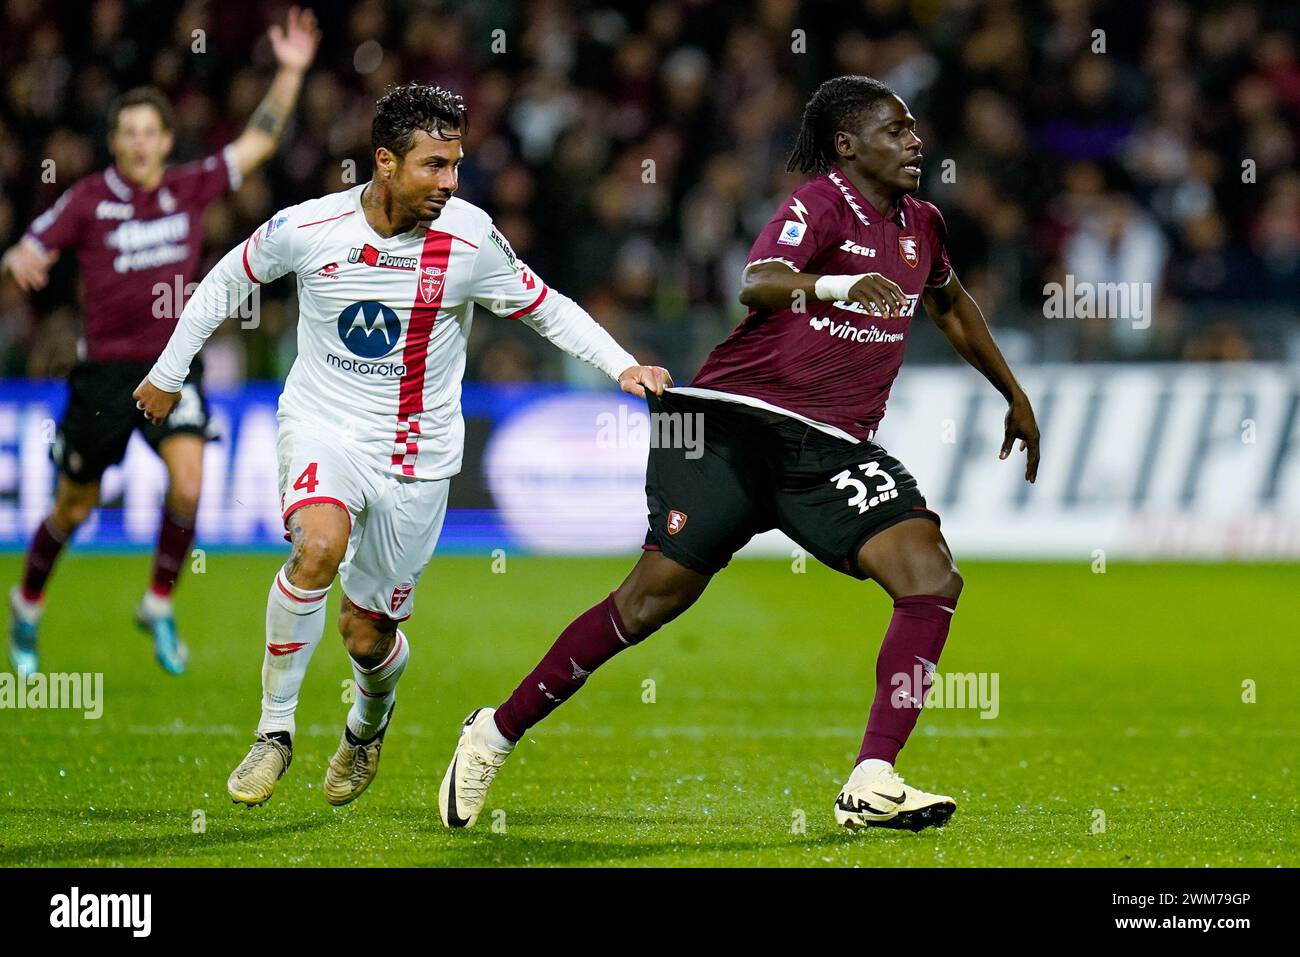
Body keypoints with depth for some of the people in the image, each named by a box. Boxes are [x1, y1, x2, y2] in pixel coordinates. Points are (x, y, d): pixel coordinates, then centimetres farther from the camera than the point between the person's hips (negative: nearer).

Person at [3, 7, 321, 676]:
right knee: (75, 507, 7)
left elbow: (258, 142, 7)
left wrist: (290, 72, -2)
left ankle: (158, 606, 0)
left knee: (188, 483, -20)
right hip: (105, 369, -2)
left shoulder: (191, 189, 3)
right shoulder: (87, 200, -5)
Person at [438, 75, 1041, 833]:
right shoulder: (820, 205, -9)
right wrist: (836, 285, -47)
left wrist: (1014, 395, 42)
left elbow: (952, 305, 37)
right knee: (656, 596, -8)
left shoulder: (920, 225, 15)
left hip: (835, 446, 6)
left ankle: (873, 784, -21)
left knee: (933, 578, -16)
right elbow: (758, 284, -29)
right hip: (737, 422, -6)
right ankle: (497, 733, 10)